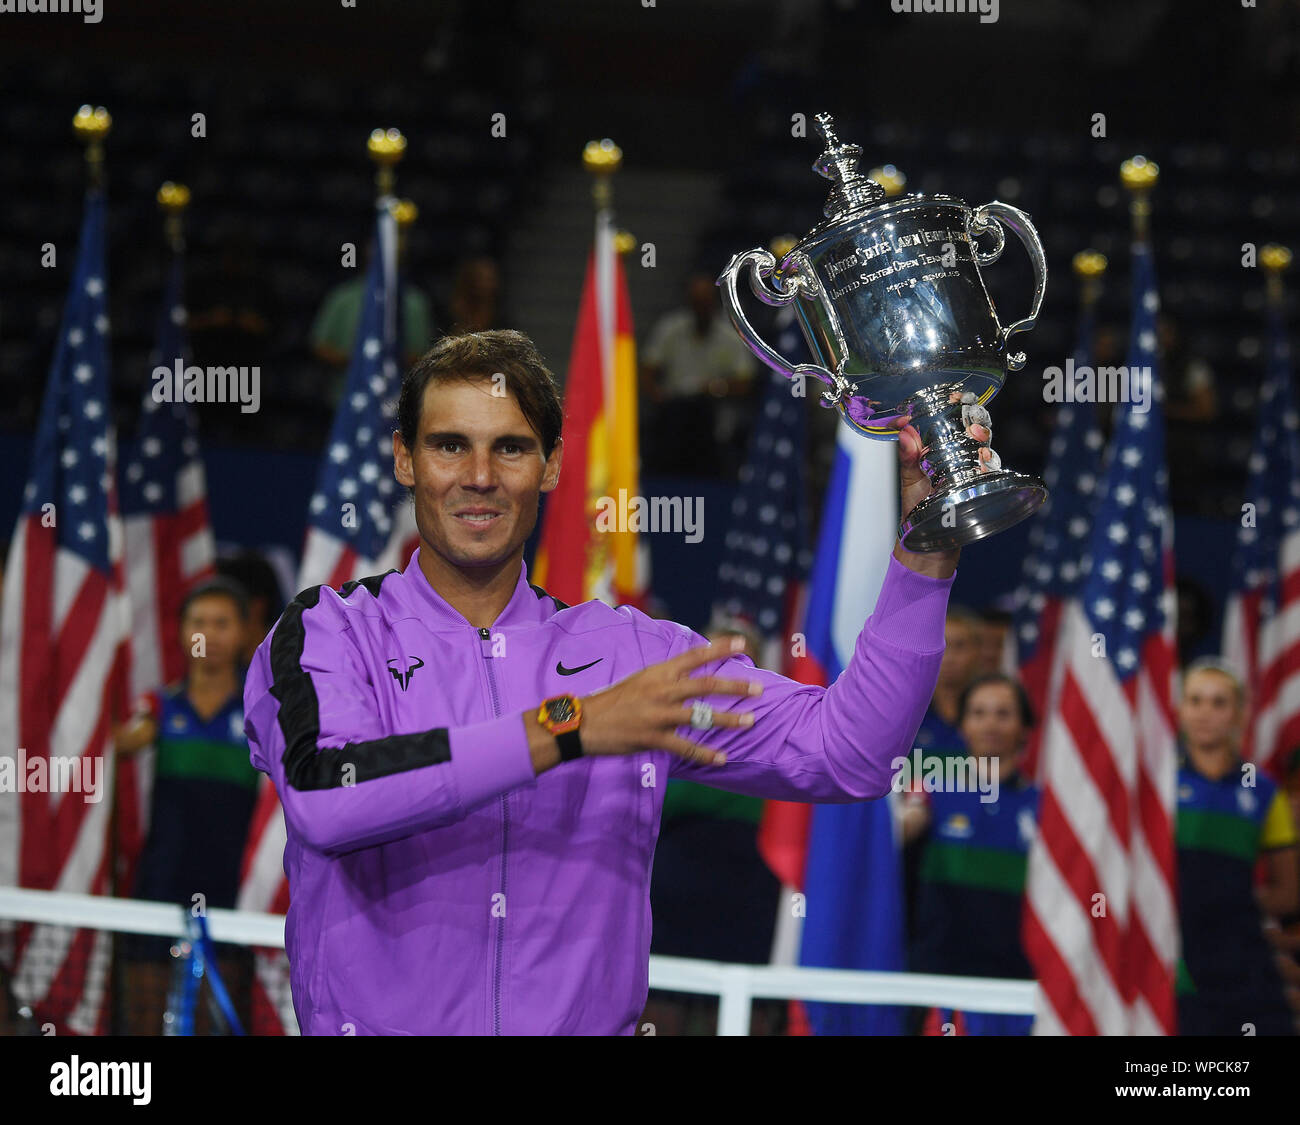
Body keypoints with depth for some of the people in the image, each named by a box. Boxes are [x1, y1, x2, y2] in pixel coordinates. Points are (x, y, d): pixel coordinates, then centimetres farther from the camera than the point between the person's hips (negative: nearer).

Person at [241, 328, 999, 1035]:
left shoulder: (630, 652, 11)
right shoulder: (326, 635, 4)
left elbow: (844, 753, 7)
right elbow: (322, 795, -17)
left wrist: (925, 552, -2)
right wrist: (566, 728, -17)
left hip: (587, 1024, 1)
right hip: (381, 1025, -1)